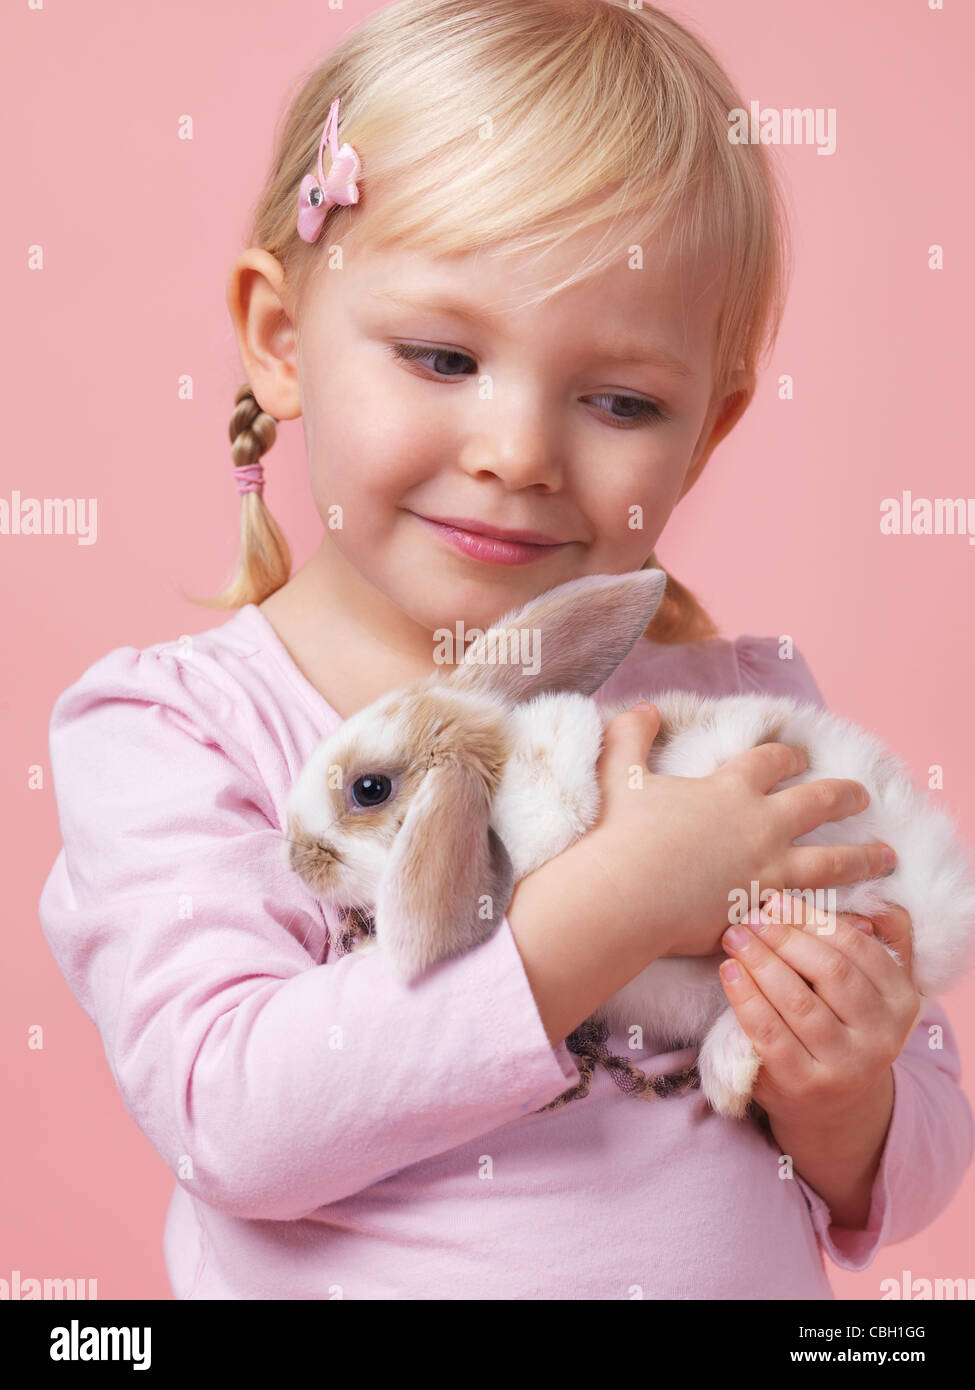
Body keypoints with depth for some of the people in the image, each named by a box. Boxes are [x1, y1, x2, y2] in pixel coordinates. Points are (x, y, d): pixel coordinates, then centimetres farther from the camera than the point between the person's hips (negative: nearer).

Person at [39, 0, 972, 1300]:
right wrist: (612, 908, -23)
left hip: (752, 1273, 2)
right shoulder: (165, 733, -8)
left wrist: (842, 1111, -15)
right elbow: (236, 1117, -20)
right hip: (344, 1278, -1)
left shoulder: (752, 710, -2)